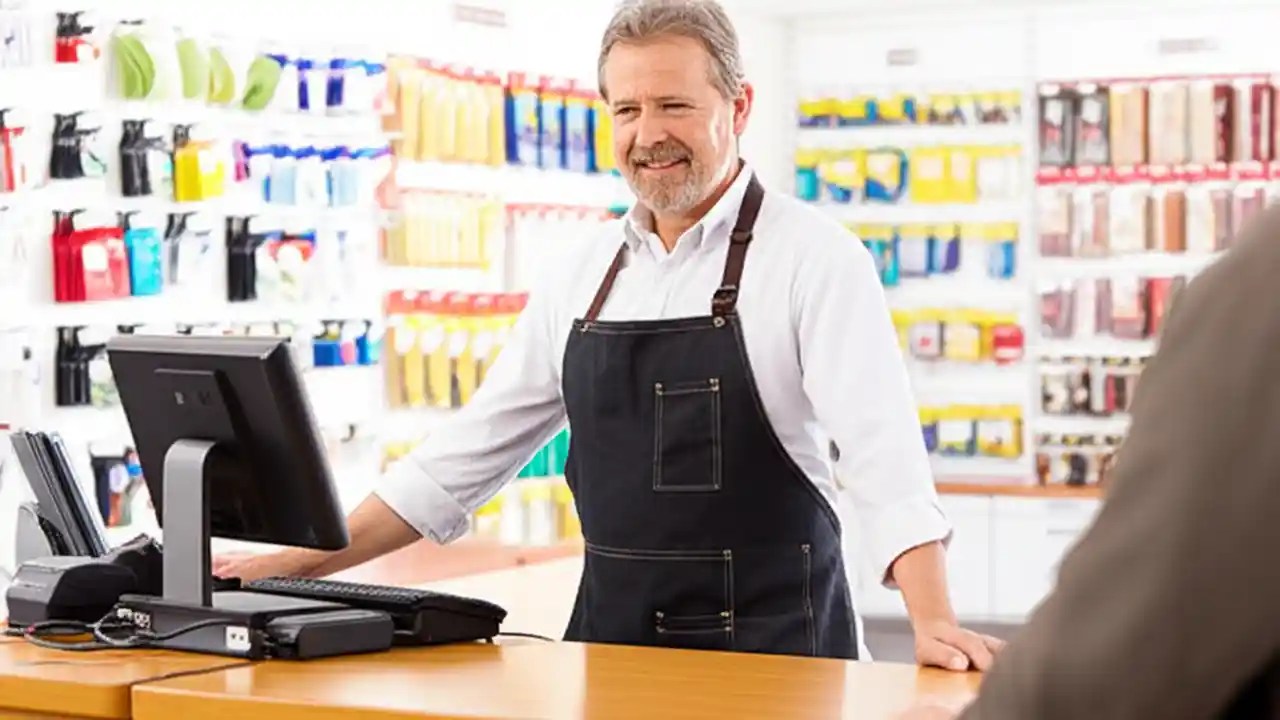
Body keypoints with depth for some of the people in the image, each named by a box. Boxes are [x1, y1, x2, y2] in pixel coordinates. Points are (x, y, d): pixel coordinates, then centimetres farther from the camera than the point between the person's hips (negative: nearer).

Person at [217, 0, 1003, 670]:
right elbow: (469, 453, 12)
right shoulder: (584, 274, 9)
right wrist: (288, 567, 8)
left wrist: (934, 623, -33)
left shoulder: (812, 255, -7)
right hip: (611, 643, 4)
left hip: (771, 649, -4)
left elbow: (881, 448, -18)